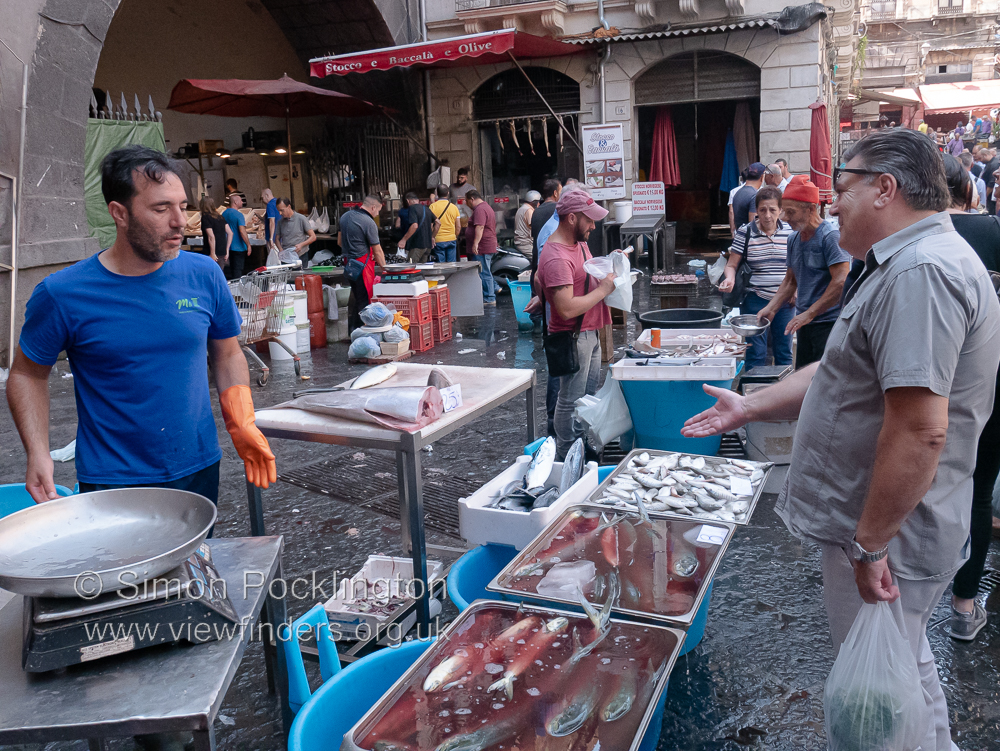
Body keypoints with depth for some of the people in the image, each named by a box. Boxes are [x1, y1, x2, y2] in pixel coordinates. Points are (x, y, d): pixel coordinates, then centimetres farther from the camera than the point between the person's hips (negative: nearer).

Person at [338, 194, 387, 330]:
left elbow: (339, 241, 17)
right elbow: (377, 250, -11)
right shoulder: (369, 223, -15)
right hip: (363, 264, -8)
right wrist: (384, 267, 0)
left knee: (355, 296, 17)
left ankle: (353, 329, 23)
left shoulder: (345, 216, 9)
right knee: (365, 298, -3)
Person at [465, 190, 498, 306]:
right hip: (488, 247, 11)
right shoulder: (486, 207, 22)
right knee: (485, 273, 17)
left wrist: (476, 243, -34)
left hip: (481, 248, -11)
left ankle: (489, 299, -5)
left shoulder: (479, 209, -15)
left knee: (484, 273, -7)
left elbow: (480, 227, -27)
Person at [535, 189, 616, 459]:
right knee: (571, 401, 1)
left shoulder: (579, 242, 8)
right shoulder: (556, 258, -25)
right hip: (572, 337, -10)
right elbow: (567, 308, -31)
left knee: (589, 394, 20)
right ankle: (565, 459, 14)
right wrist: (603, 289, -21)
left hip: (590, 332, 10)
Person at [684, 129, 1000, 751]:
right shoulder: (908, 263, 13)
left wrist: (870, 545, -25)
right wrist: (750, 407, 17)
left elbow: (920, 431, -31)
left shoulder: (921, 272, -24)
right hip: (876, 521, 10)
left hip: (887, 534, -10)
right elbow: (847, 375, 19)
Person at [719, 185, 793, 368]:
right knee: (756, 354, -1)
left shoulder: (789, 232, 4)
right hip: (755, 300, -3)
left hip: (784, 302, 3)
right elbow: (731, 265, -2)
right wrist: (729, 279, -22)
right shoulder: (745, 232, -4)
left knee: (784, 353, 11)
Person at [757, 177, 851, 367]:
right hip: (805, 323, 8)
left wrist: (808, 314, -19)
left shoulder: (830, 236, -12)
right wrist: (770, 308, 10)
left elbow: (841, 282, -20)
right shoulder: (793, 239, 13)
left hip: (830, 323, -8)